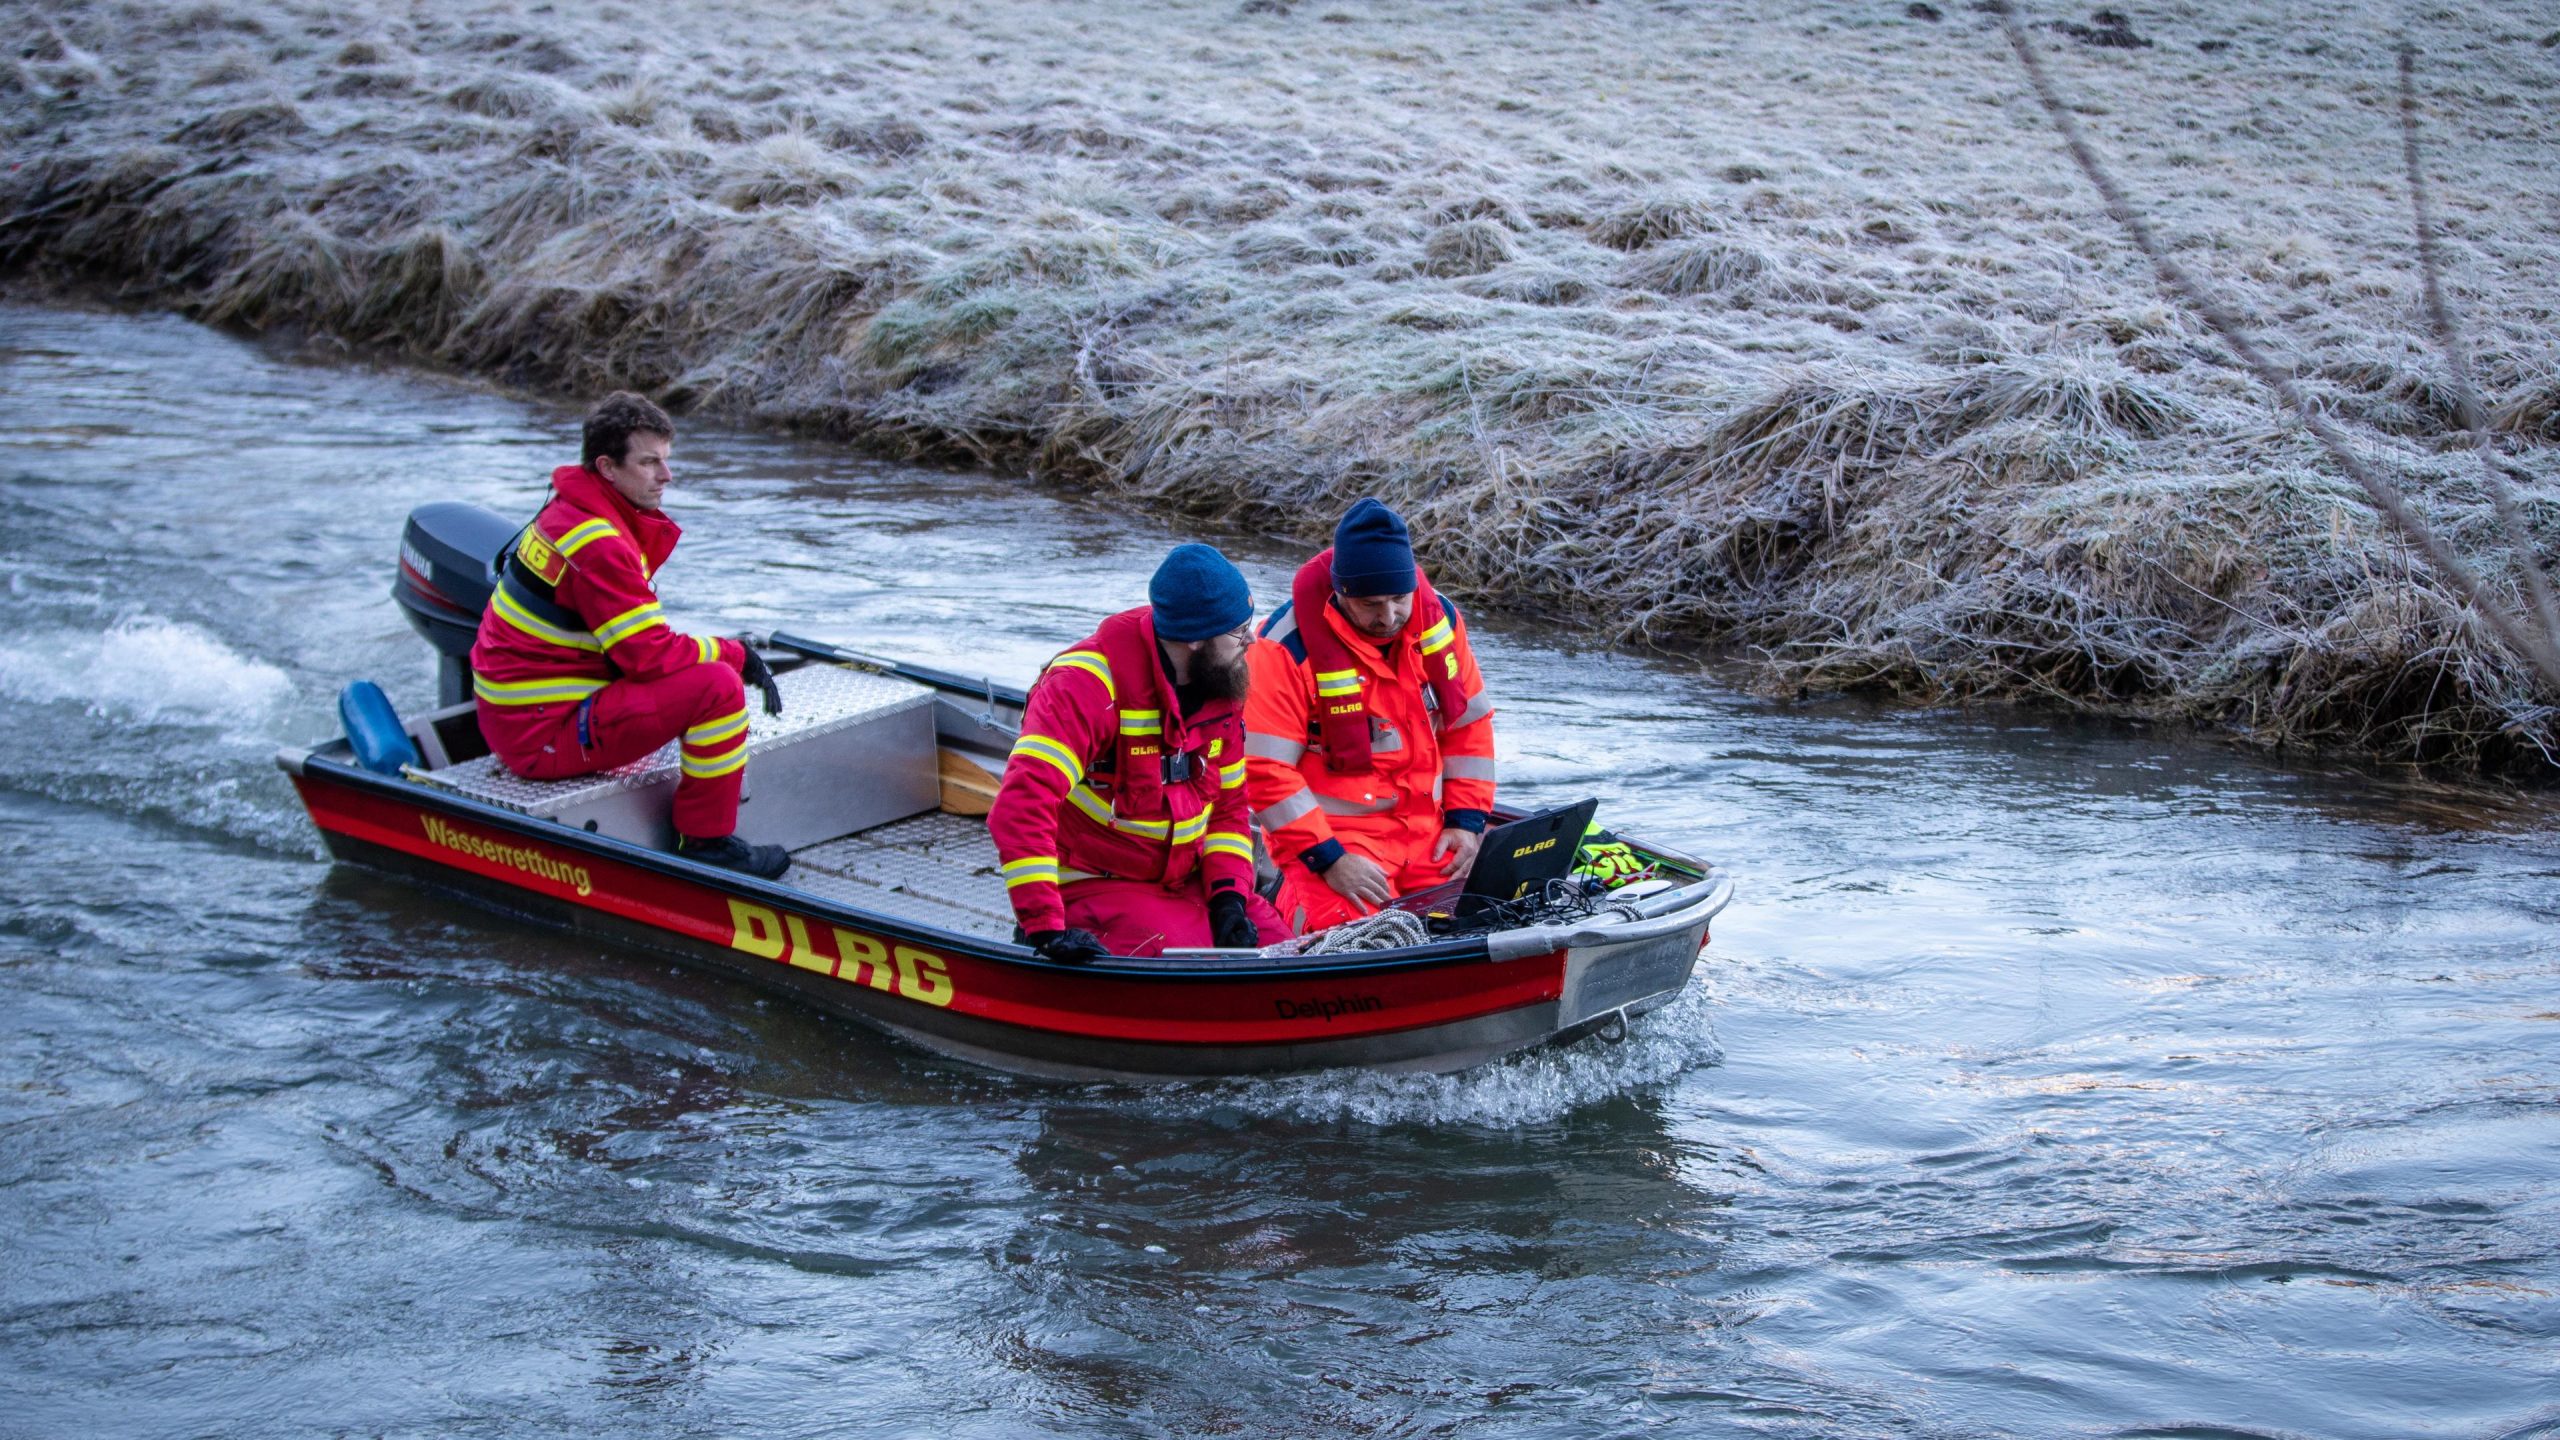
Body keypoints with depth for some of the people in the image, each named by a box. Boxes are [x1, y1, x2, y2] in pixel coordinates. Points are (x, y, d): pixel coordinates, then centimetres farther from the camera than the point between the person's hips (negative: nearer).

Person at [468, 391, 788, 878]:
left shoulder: (572, 511, 10)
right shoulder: (597, 542, -22)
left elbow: (640, 644, 17)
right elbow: (651, 655, -22)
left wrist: (726, 652, 5)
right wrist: (737, 655, -8)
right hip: (542, 732, -11)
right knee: (718, 686, -20)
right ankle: (705, 843, -8)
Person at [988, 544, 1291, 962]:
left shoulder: (1219, 686, 3)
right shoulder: (1089, 684, -23)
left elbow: (1227, 805, 12)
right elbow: (1022, 802, -31)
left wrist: (1228, 894, -6)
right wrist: (1046, 928, -36)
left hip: (1187, 882, 8)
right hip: (1094, 888, -8)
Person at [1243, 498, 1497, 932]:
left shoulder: (1439, 620, 0)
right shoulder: (1287, 648, -17)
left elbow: (1469, 724, 12)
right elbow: (1265, 769, -16)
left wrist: (1466, 819, 3)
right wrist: (1327, 859, -19)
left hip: (1429, 829, 5)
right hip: (1332, 834, -5)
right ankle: (1295, 898, 7)